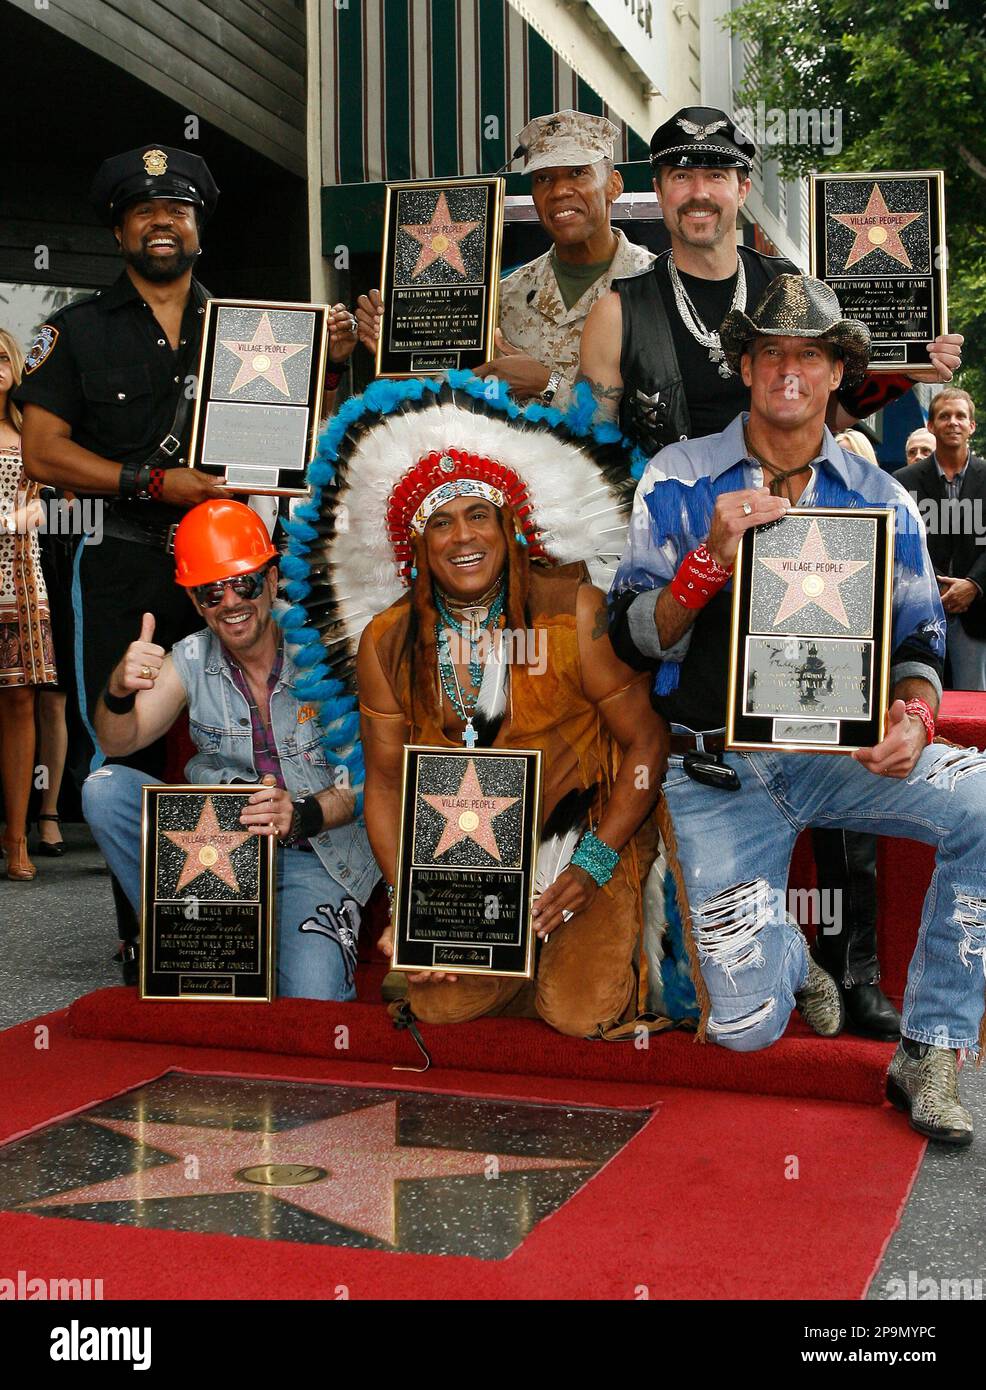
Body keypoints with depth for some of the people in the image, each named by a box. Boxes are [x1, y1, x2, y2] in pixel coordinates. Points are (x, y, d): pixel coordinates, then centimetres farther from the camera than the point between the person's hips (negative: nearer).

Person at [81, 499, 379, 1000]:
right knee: (105, 787, -16)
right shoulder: (190, 660, 2)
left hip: (313, 853, -4)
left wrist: (301, 816, -30)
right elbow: (118, 742, -4)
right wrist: (119, 689, -26)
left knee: (310, 1006, -27)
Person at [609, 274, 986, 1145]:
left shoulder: (882, 500, 7)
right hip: (717, 768, -2)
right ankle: (786, 955, 30)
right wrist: (713, 554, -21)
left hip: (839, 748, 2)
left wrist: (913, 719, -16)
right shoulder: (679, 480, 1)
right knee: (745, 1027, -11)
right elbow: (635, 639, -4)